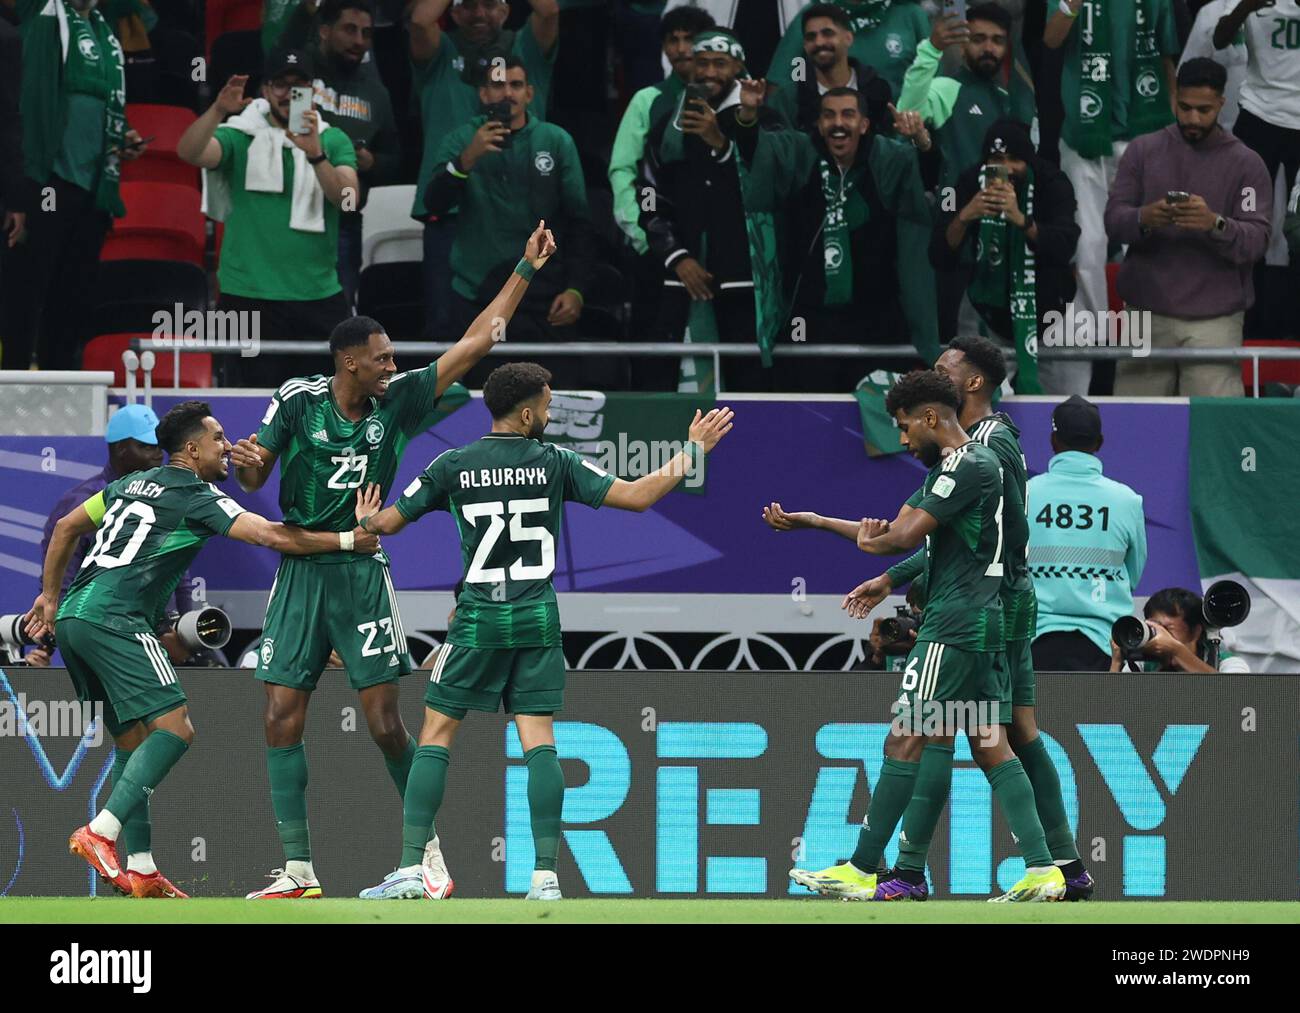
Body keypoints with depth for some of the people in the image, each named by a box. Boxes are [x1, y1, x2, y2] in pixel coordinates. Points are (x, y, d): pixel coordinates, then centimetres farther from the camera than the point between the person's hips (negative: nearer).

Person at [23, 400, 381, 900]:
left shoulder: (132, 483, 23)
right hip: (114, 619, -9)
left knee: (133, 740, 12)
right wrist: (346, 540, 1)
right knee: (174, 728, -14)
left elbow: (66, 528, 28)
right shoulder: (195, 494, -1)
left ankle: (141, 871, 7)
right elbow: (271, 535, -8)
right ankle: (101, 833, -25)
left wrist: (50, 594, 33)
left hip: (72, 616, 9)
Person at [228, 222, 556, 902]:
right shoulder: (298, 401, -3)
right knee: (282, 719, -4)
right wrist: (246, 462, -23)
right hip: (299, 571, 1)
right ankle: (297, 871, 2)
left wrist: (526, 271, -1)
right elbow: (253, 480, 2)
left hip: (362, 572, -1)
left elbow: (475, 342, 1)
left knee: (384, 722, -7)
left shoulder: (396, 401, -1)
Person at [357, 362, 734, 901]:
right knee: (539, 740, 2)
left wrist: (364, 523, 28)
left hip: (478, 620, -1)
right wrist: (693, 451, 7)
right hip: (537, 619, 1)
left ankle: (411, 867, -5)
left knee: (436, 736, 4)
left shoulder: (452, 466, -2)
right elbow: (638, 495, -4)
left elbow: (388, 522, 5)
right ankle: (546, 873, -6)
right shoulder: (555, 463, -2)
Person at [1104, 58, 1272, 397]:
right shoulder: (1143, 151, 9)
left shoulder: (1246, 164, 3)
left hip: (1215, 319, -2)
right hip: (1147, 315, 2)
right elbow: (1113, 219, 1)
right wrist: (1143, 219, -23)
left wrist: (1215, 225, -27)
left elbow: (1257, 240, -6)